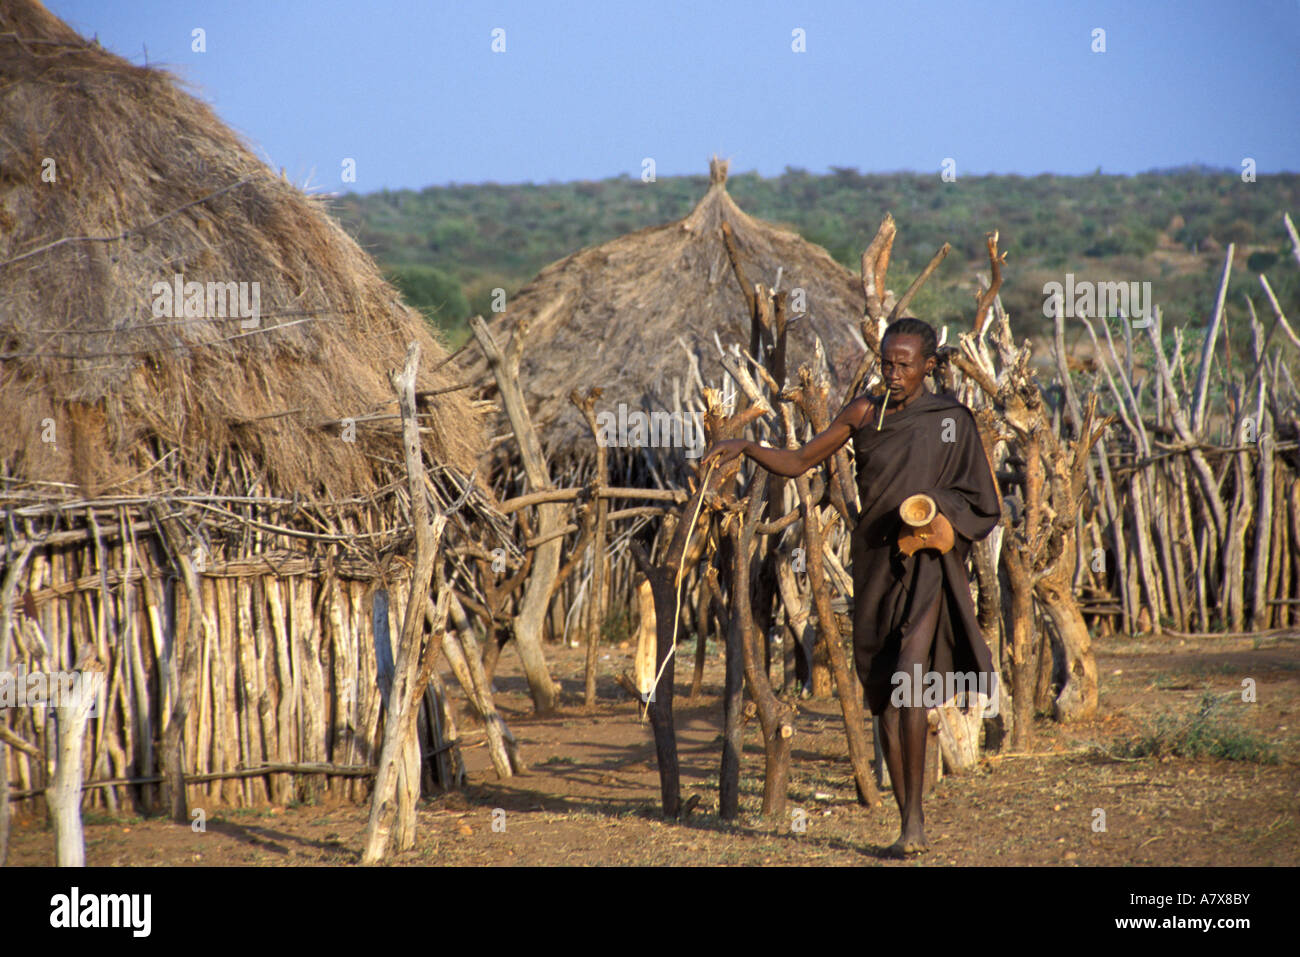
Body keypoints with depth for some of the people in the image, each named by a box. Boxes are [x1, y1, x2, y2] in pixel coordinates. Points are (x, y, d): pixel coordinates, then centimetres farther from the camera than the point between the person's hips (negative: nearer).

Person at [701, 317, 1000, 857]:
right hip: (875, 564, 4)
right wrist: (745, 447, -10)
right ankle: (908, 828, 12)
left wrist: (943, 518, -16)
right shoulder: (865, 413, 4)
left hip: (927, 564, -3)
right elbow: (797, 463, 6)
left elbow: (981, 505, 4)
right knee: (883, 699, 4)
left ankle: (914, 820, -18)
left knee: (907, 679, -21)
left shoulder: (953, 420, -1)